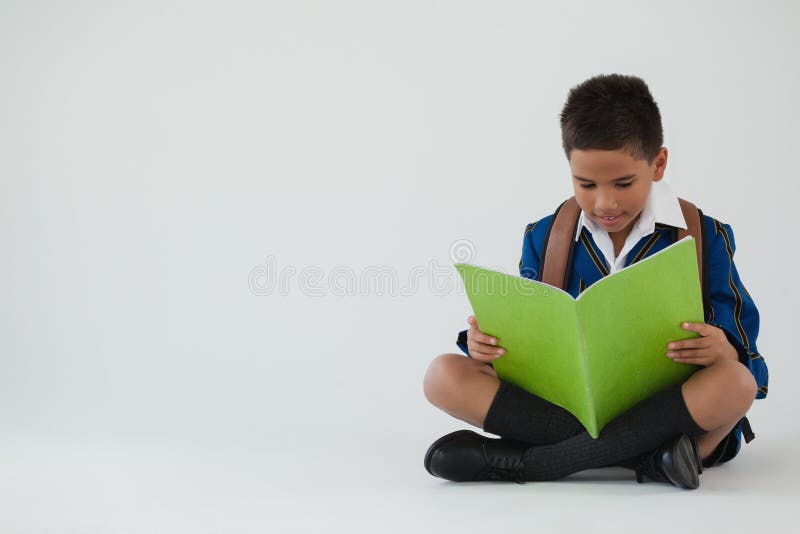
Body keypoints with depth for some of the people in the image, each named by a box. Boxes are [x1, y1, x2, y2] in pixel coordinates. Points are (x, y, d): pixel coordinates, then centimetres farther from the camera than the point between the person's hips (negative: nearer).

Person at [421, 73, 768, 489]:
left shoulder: (703, 237, 2)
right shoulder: (544, 238, 9)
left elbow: (739, 360, -1)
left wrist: (724, 354, -26)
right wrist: (489, 346, -12)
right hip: (566, 404, 3)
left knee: (735, 383, -36)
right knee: (444, 376, -19)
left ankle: (524, 460, -28)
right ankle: (644, 456, -28)